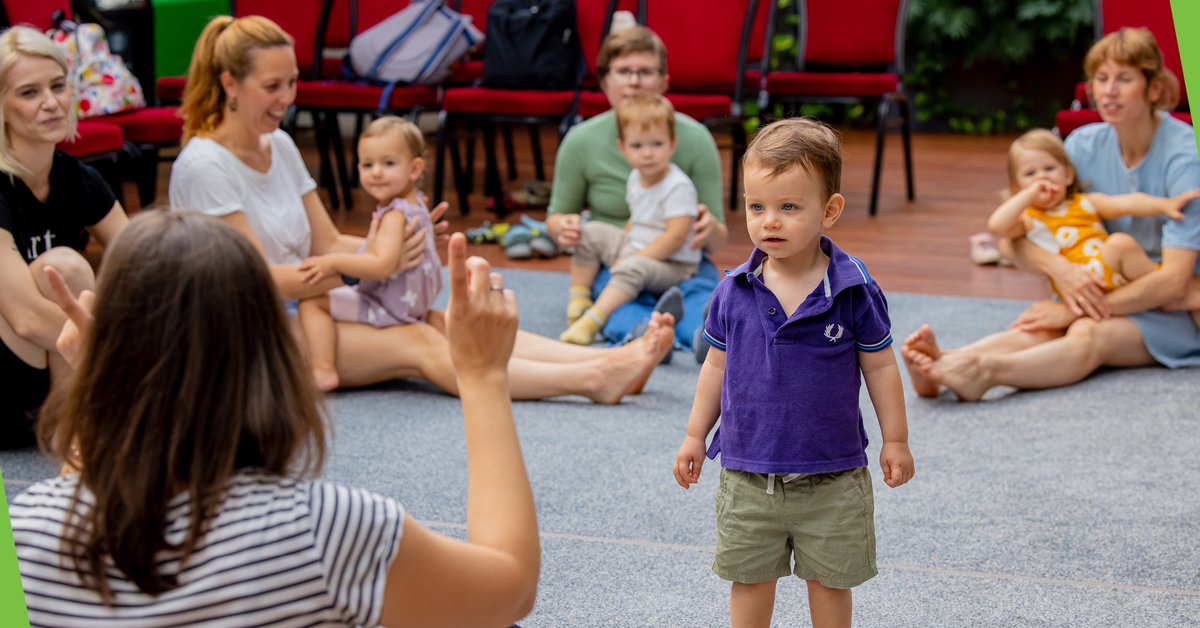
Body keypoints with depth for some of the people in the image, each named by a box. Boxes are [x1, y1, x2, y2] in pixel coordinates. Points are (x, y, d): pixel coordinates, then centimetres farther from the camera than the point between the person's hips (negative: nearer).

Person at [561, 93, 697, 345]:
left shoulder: (678, 187, -21)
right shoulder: (636, 178, 5)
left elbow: (676, 237, -27)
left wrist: (633, 257, -23)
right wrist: (621, 246, 3)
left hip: (672, 265, -9)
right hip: (634, 249, 9)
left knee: (632, 269, -36)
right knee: (591, 232, 3)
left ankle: (592, 321, -43)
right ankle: (578, 298, 6)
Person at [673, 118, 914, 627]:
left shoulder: (854, 291, -11)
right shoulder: (734, 292, -5)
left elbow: (879, 366, -1)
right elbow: (717, 365, 8)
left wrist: (895, 440, 3)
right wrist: (695, 435, 12)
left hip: (831, 479, -2)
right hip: (748, 476, 2)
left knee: (830, 582, 12)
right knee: (750, 581, 12)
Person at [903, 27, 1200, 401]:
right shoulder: (1086, 145, 1)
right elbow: (1014, 237, -3)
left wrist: (1075, 311, -26)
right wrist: (1057, 267, -26)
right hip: (1112, 293, 5)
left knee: (1089, 335, -35)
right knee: (1040, 328, -29)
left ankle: (987, 370, -63)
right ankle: (945, 362, -56)